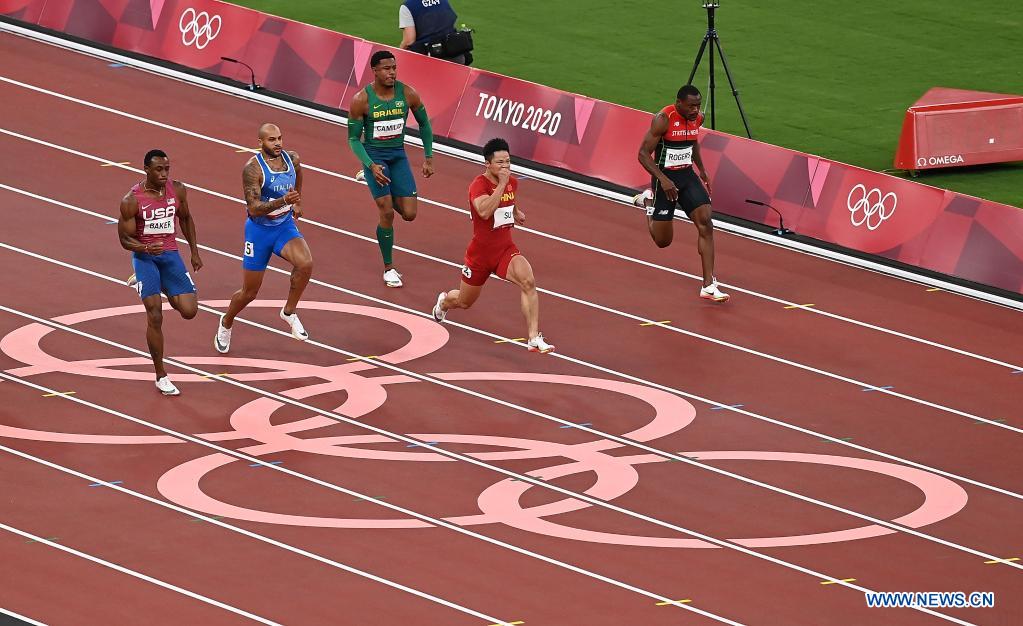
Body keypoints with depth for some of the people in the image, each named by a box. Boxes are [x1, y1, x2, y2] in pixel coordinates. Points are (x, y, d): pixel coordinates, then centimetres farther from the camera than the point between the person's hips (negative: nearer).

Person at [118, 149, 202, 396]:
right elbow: (125, 239, -10)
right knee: (155, 317, -10)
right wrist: (146, 248, -29)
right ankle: (161, 376, 2)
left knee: (189, 310, -6)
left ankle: (154, 287, 27)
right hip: (145, 256, -4)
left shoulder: (177, 190, -4)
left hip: (170, 254, 4)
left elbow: (185, 218, 15)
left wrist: (194, 252, 15)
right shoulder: (132, 200, -16)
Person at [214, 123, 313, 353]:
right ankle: (226, 323, 37)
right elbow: (254, 209, -28)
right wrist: (283, 201, -40)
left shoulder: (292, 159, -4)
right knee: (249, 292, 5)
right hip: (260, 230, -4)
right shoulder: (253, 168, -22)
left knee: (305, 263, -27)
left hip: (285, 226, 4)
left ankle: (289, 312, -4)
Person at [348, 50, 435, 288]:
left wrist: (428, 158, 6)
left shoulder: (408, 94, -9)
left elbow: (424, 125, 7)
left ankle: (388, 195, 34)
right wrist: (371, 166, -21)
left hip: (398, 154, 3)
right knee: (387, 213, -11)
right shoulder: (362, 100, -16)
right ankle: (388, 268, 6)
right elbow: (353, 138, -8)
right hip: (374, 156, -3)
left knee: (409, 214, -1)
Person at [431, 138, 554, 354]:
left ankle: (534, 339, -28)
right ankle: (444, 301, 57)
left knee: (528, 282, -27)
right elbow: (485, 211, -41)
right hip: (480, 253, -4)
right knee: (464, 302, 17)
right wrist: (501, 184, -38)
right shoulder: (479, 185, -20)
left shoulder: (512, 182, 1)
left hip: (506, 250, 4)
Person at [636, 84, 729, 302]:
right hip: (665, 177, -5)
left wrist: (701, 169, 20)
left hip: (687, 175, 5)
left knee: (706, 225, -13)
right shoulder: (663, 120, -20)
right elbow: (643, 154, -20)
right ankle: (649, 201, 37)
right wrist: (663, 179, -28)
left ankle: (708, 285, -12)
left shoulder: (697, 118, 0)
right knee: (663, 241, 5)